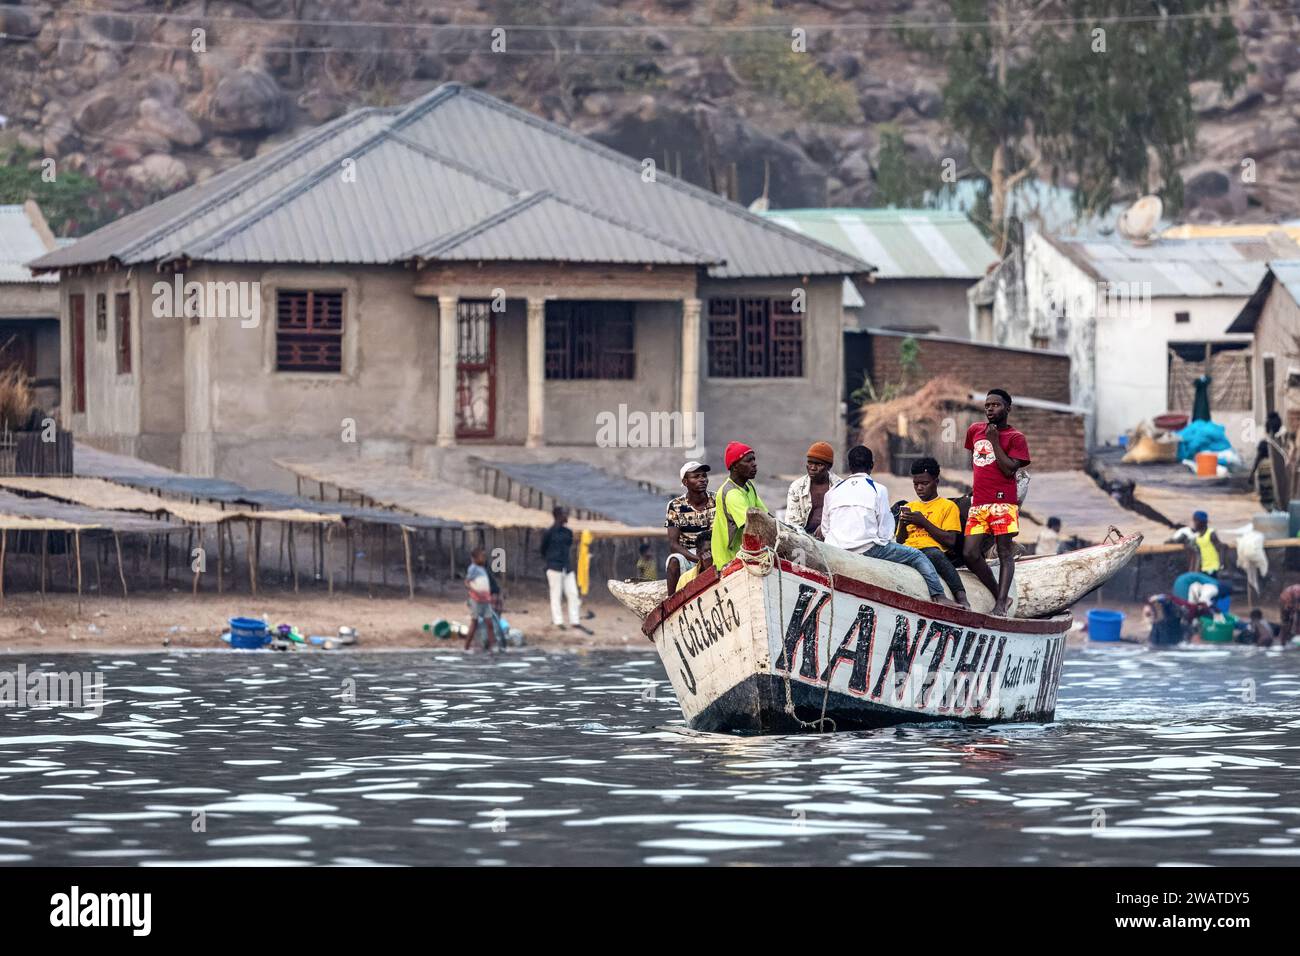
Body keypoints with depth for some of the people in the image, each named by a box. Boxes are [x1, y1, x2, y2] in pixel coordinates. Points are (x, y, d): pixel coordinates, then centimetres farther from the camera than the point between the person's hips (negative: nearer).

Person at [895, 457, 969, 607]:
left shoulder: (948, 506, 15)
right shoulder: (909, 507, 31)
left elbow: (950, 541, 1)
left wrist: (924, 522, -3)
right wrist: (903, 524, 4)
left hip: (931, 550, -4)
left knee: (934, 554, -42)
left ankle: (962, 598, -46)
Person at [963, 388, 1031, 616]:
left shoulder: (1015, 438, 0)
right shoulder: (975, 430, 17)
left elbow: (1010, 470, -12)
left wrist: (995, 441, -10)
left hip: (1003, 502, -6)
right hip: (978, 503, 6)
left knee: (1005, 553, -6)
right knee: (970, 554, -4)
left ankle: (1001, 604, -11)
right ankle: (999, 594, 8)